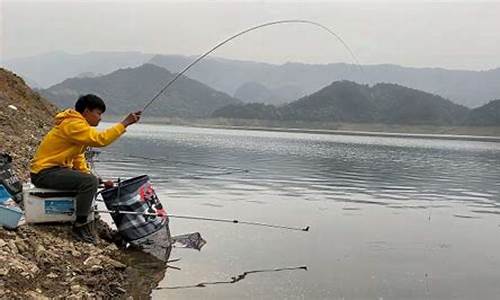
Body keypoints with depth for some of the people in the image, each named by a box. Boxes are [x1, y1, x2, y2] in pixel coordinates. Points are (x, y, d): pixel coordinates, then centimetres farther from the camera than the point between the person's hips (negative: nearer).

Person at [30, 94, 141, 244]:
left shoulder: (77, 124, 15)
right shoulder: (73, 124, -18)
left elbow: (78, 156, 16)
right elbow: (101, 139, -30)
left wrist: (86, 174, 4)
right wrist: (125, 123, -27)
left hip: (53, 169, 11)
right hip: (44, 172, -11)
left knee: (90, 179, 21)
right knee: (90, 182, -25)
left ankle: (84, 218, 23)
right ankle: (80, 226, -17)